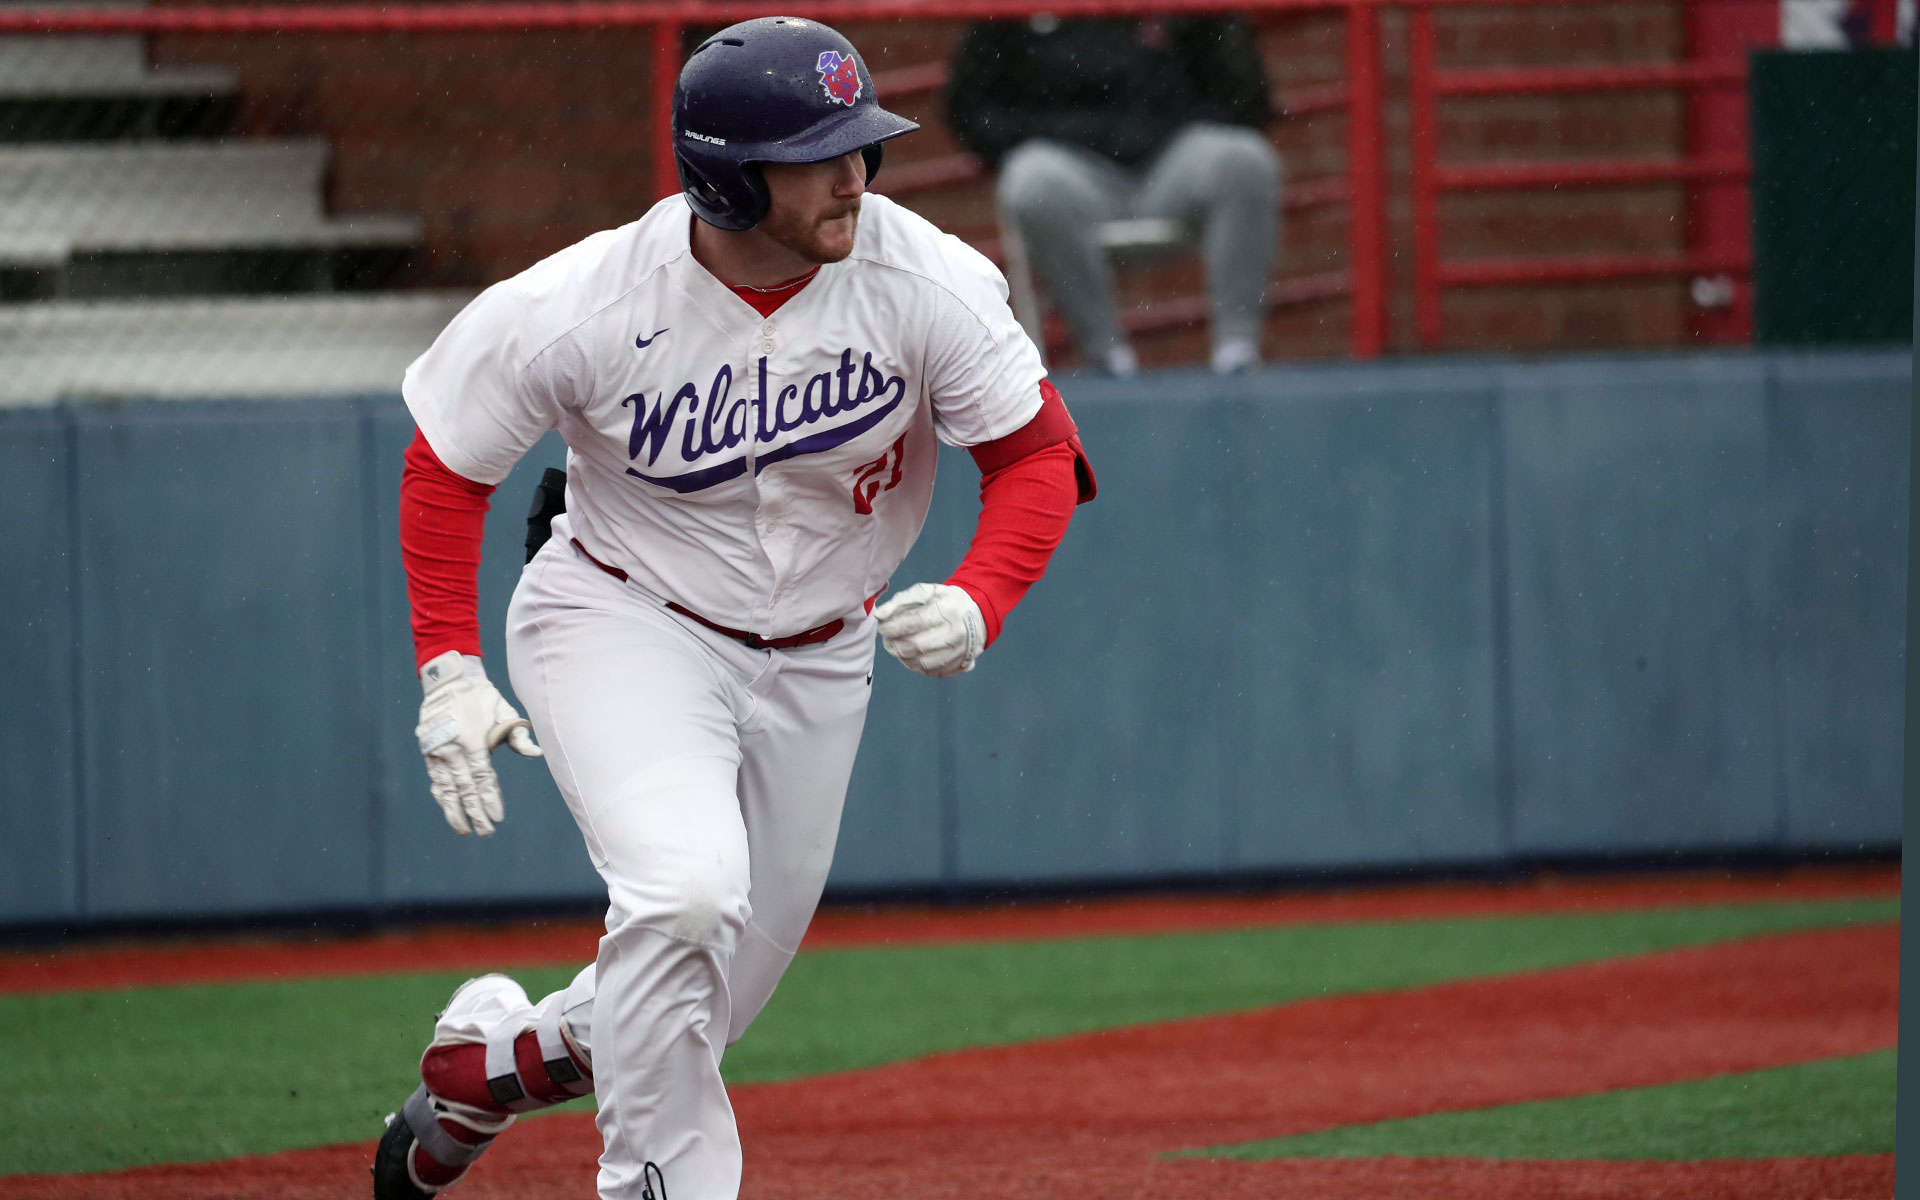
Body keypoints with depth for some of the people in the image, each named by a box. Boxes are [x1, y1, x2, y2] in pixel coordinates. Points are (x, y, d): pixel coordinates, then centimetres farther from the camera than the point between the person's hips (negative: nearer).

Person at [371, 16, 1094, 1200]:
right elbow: (447, 468, -8)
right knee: (687, 890, -30)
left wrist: (976, 603, -28)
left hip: (817, 657, 4)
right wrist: (450, 672, -15)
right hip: (625, 625, -4)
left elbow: (1038, 453, -10)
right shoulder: (582, 307, -23)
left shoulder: (926, 282, -19)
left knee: (719, 1001, 11)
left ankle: (492, 1059, 40)